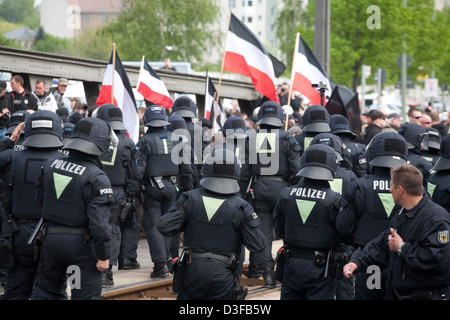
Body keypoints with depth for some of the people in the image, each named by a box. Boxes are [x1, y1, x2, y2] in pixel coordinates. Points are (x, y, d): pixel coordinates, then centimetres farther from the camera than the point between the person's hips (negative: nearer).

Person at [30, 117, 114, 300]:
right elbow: (99, 222, -20)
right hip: (81, 243, -5)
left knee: (45, 291, 19)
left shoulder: (50, 166, 0)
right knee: (86, 295, 3)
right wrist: (103, 256, -12)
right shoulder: (97, 178, -17)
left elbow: (40, 201, 11)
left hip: (51, 238, 5)